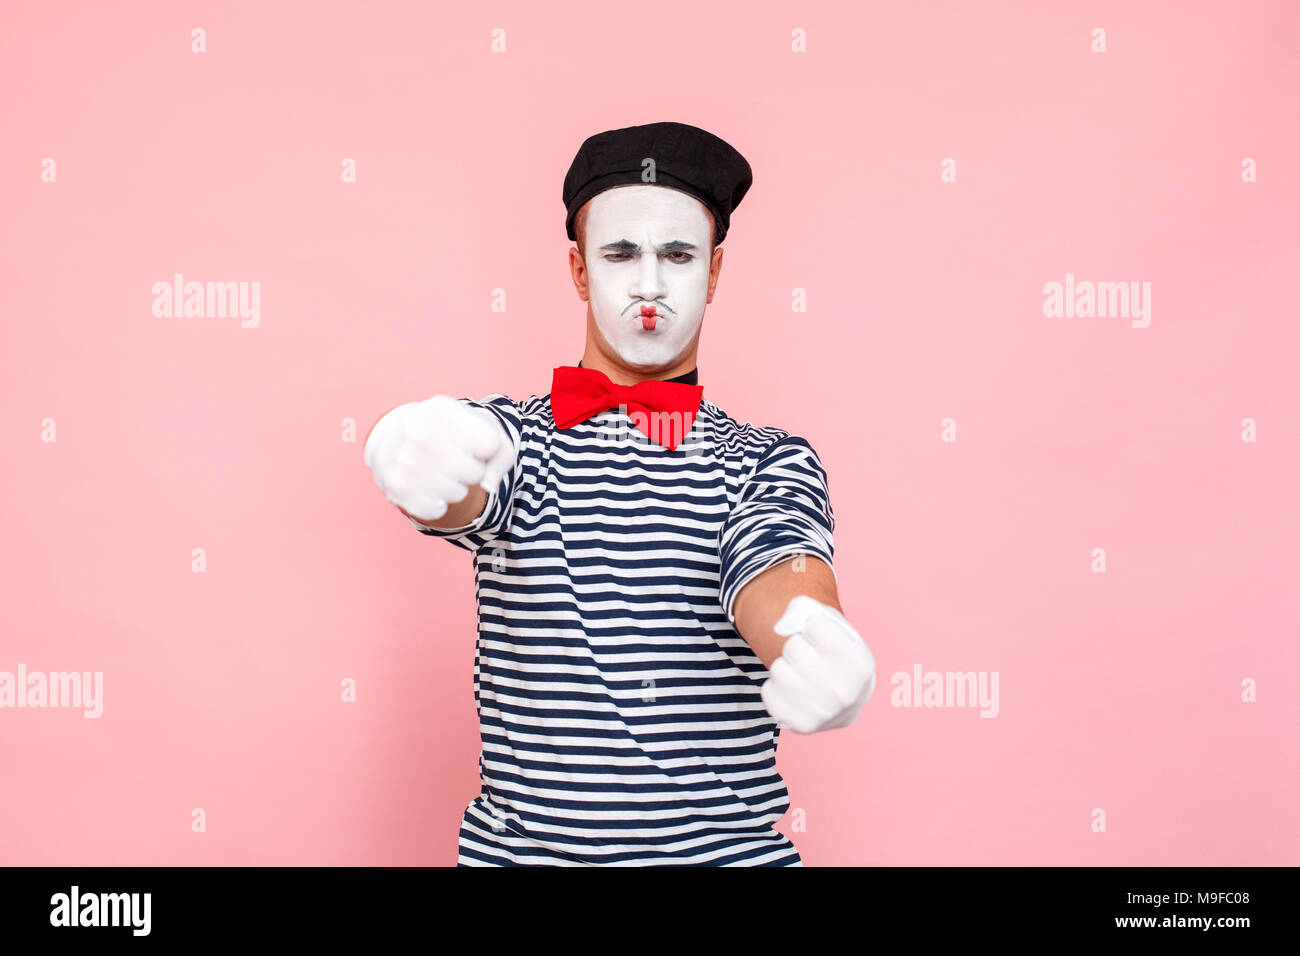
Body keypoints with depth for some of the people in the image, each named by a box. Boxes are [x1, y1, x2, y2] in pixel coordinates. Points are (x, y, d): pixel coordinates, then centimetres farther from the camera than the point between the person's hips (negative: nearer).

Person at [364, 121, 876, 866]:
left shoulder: (773, 461, 1)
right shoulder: (507, 433, 0)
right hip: (522, 845, 0)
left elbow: (773, 563, -19)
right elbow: (459, 488, -22)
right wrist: (417, 455, -46)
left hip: (729, 846, 0)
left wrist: (818, 646, -42)